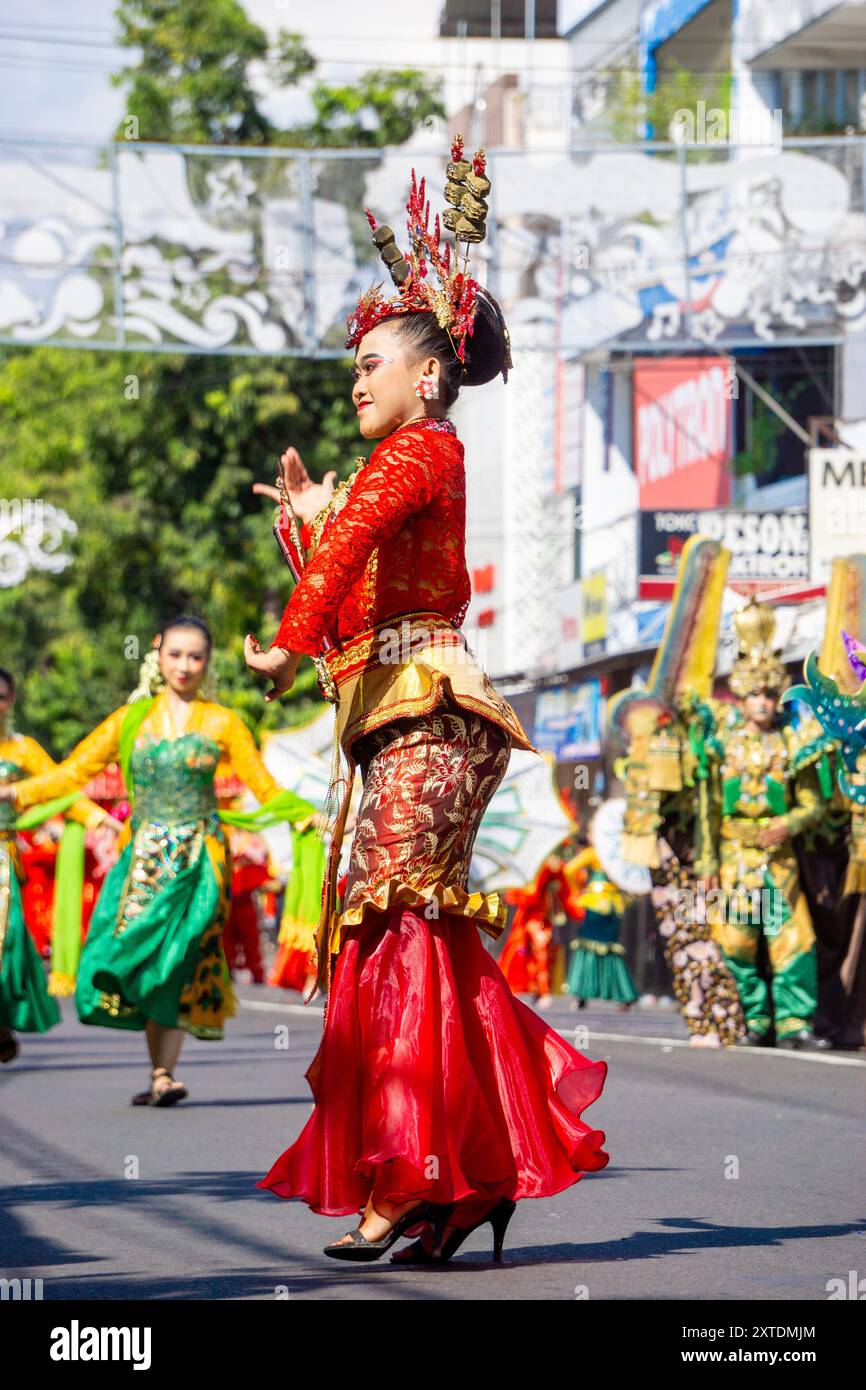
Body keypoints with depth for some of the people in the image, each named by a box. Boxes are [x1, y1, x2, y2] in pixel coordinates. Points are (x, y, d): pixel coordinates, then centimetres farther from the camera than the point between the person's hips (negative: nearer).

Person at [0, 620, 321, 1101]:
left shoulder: (222, 722, 6)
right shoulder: (131, 720, 9)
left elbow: (265, 788, 6)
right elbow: (73, 772, 10)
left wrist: (309, 815, -8)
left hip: (198, 858, -2)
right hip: (145, 856, 2)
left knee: (173, 958, -12)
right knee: (138, 958, -8)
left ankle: (163, 1075, -14)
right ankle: (163, 1074, -2)